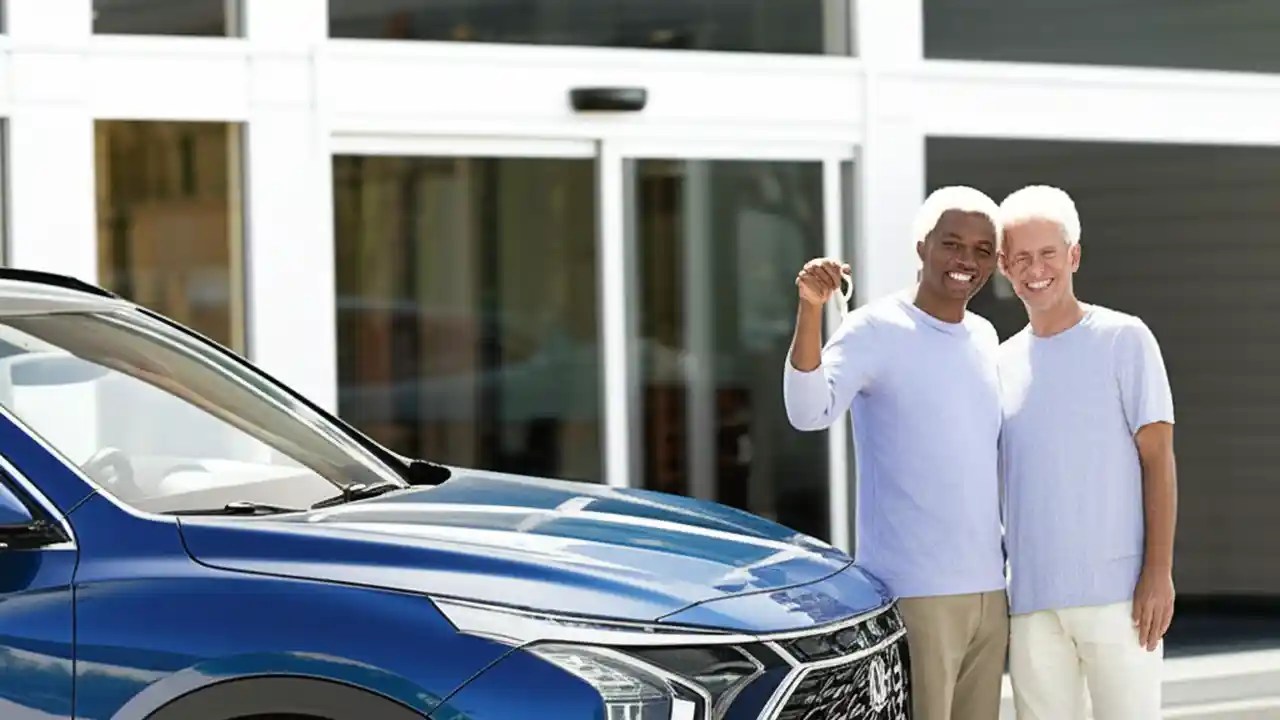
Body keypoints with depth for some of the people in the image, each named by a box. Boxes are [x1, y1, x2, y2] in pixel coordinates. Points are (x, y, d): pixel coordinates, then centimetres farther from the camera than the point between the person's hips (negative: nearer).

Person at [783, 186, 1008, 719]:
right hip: (915, 591, -7)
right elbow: (809, 411, -23)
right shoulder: (877, 330, -7)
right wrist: (810, 311, -35)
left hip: (989, 587, 7)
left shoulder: (985, 339, 14)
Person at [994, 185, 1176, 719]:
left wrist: (1159, 570, -10)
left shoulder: (1123, 339, 1)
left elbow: (1157, 459, -3)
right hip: (1031, 595, 4)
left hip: (1117, 590, -4)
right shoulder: (1003, 363, 14)